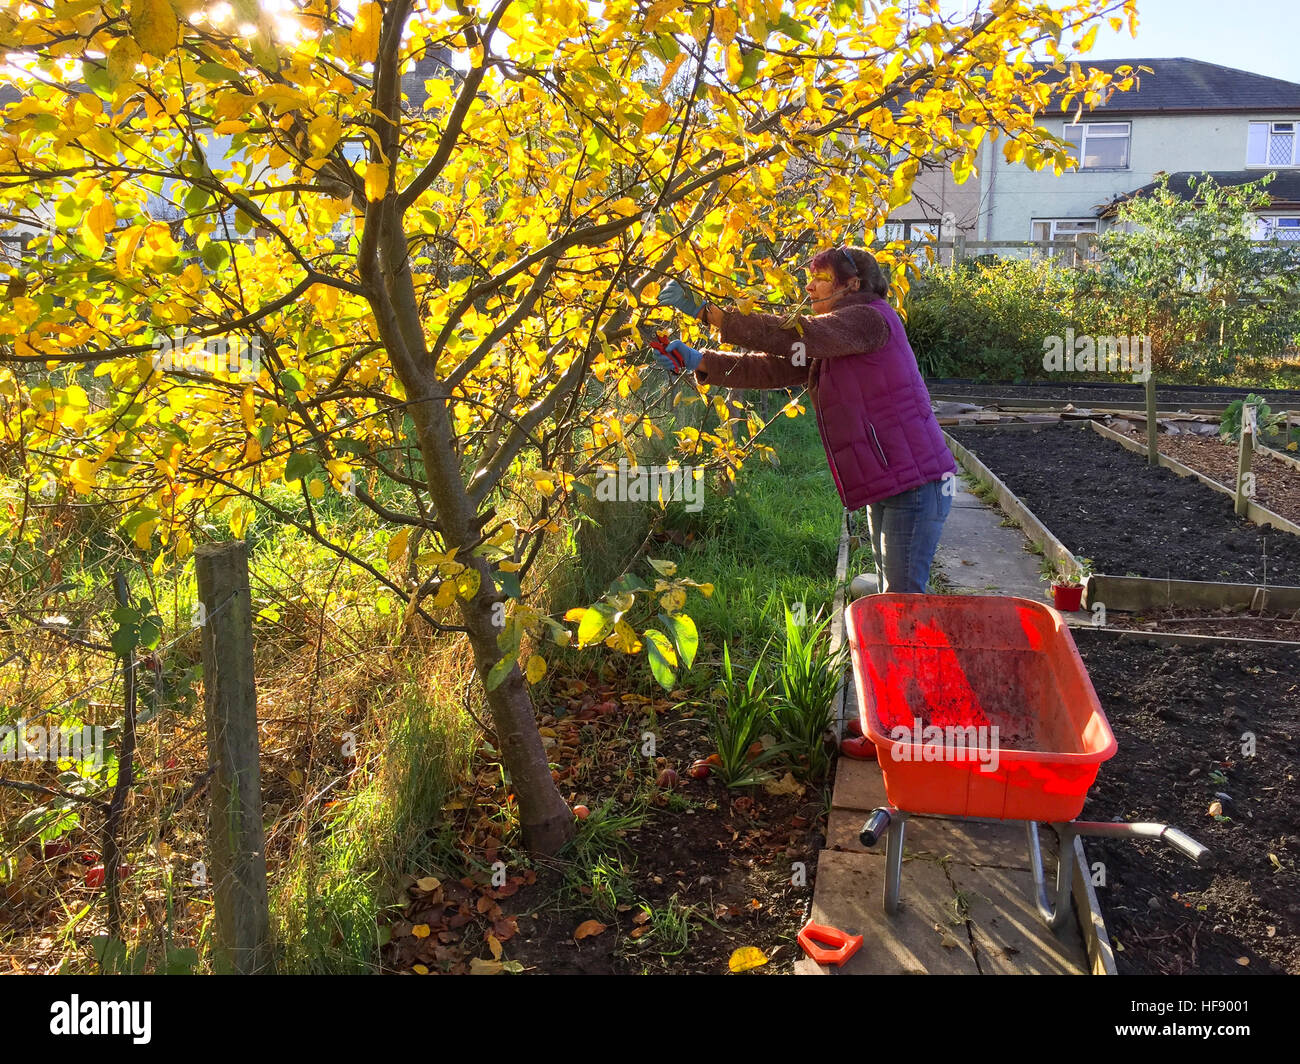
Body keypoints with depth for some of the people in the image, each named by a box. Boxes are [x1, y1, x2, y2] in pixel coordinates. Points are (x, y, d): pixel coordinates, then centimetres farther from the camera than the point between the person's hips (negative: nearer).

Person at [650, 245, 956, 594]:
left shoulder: (871, 318, -13)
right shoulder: (829, 345, 16)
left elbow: (796, 335, -26)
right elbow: (773, 366, 6)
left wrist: (706, 310, -28)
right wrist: (699, 361, -6)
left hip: (914, 482, -10)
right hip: (886, 486, 10)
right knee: (888, 591, 20)